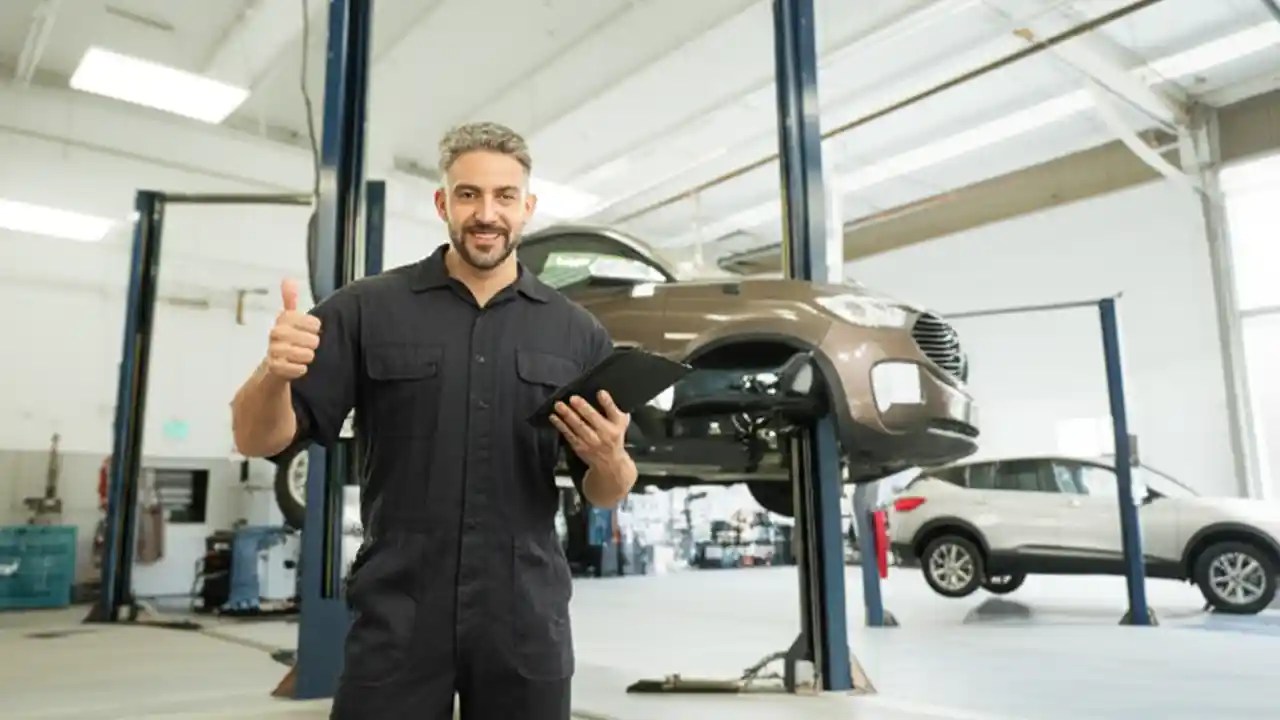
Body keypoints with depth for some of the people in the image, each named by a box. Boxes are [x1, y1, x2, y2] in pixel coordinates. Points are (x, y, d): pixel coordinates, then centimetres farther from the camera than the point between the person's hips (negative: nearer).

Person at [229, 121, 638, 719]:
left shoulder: (577, 333, 3)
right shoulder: (366, 308, -1)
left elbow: (605, 494, 7)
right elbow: (259, 440, -2)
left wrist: (609, 458, -16)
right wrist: (274, 374, -23)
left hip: (527, 623, 2)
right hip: (395, 620, -1)